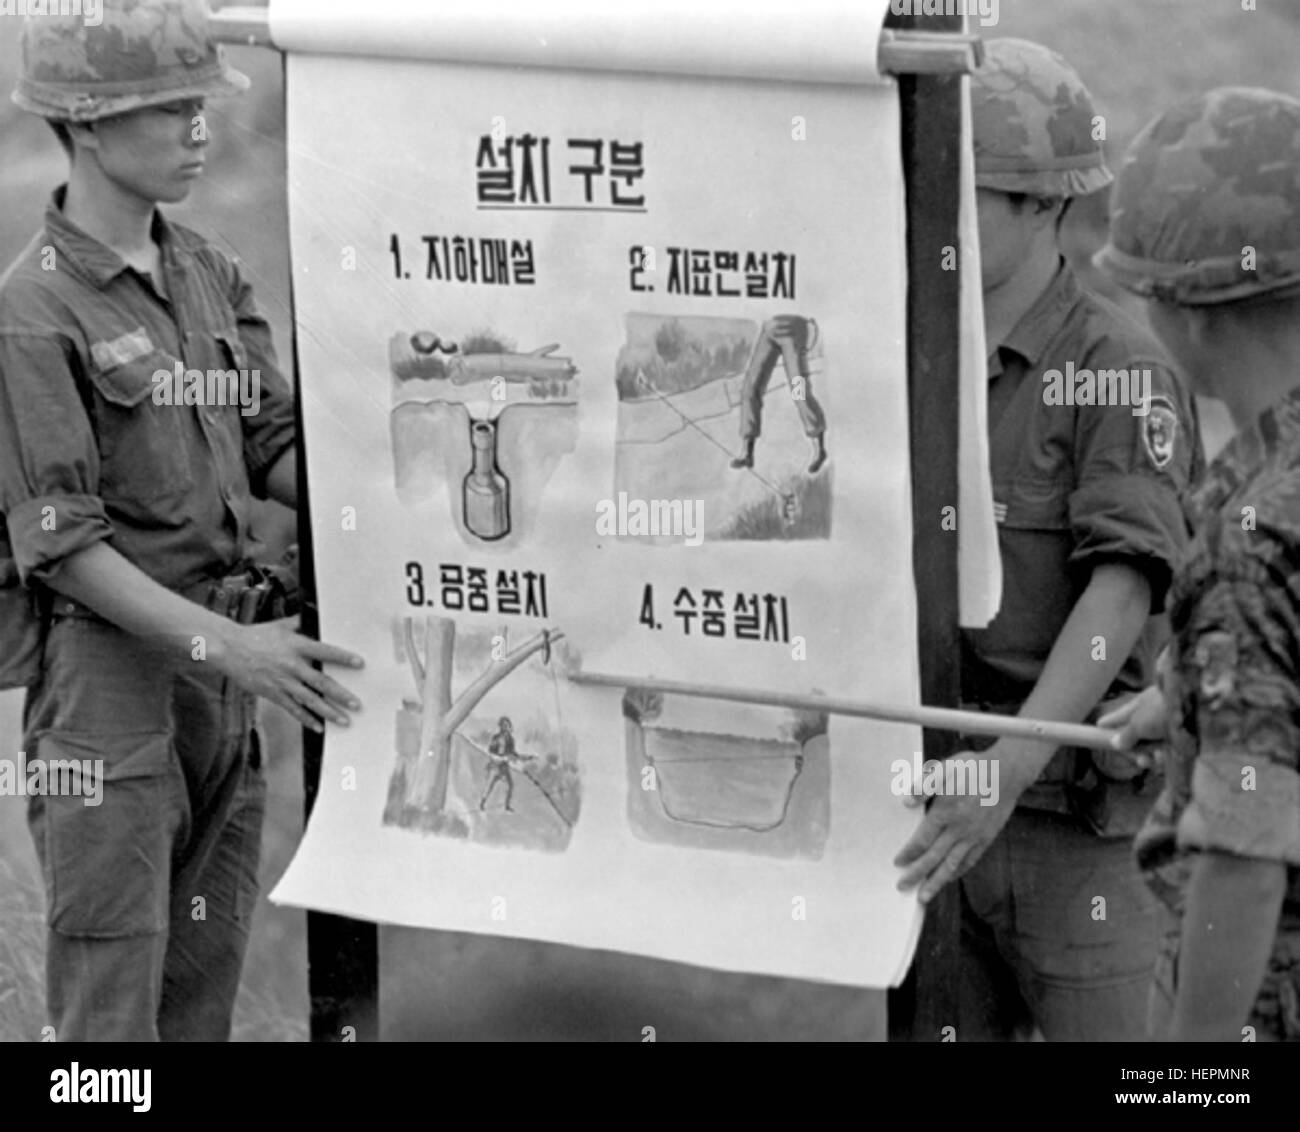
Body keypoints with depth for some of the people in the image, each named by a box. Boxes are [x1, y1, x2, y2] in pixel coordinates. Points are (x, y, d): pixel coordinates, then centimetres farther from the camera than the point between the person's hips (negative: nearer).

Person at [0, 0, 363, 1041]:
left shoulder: (208, 274, 9)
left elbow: (274, 443, 11)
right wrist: (223, 644, -24)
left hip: (221, 659, 7)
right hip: (108, 660, -7)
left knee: (207, 978, 13)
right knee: (112, 992, -5)